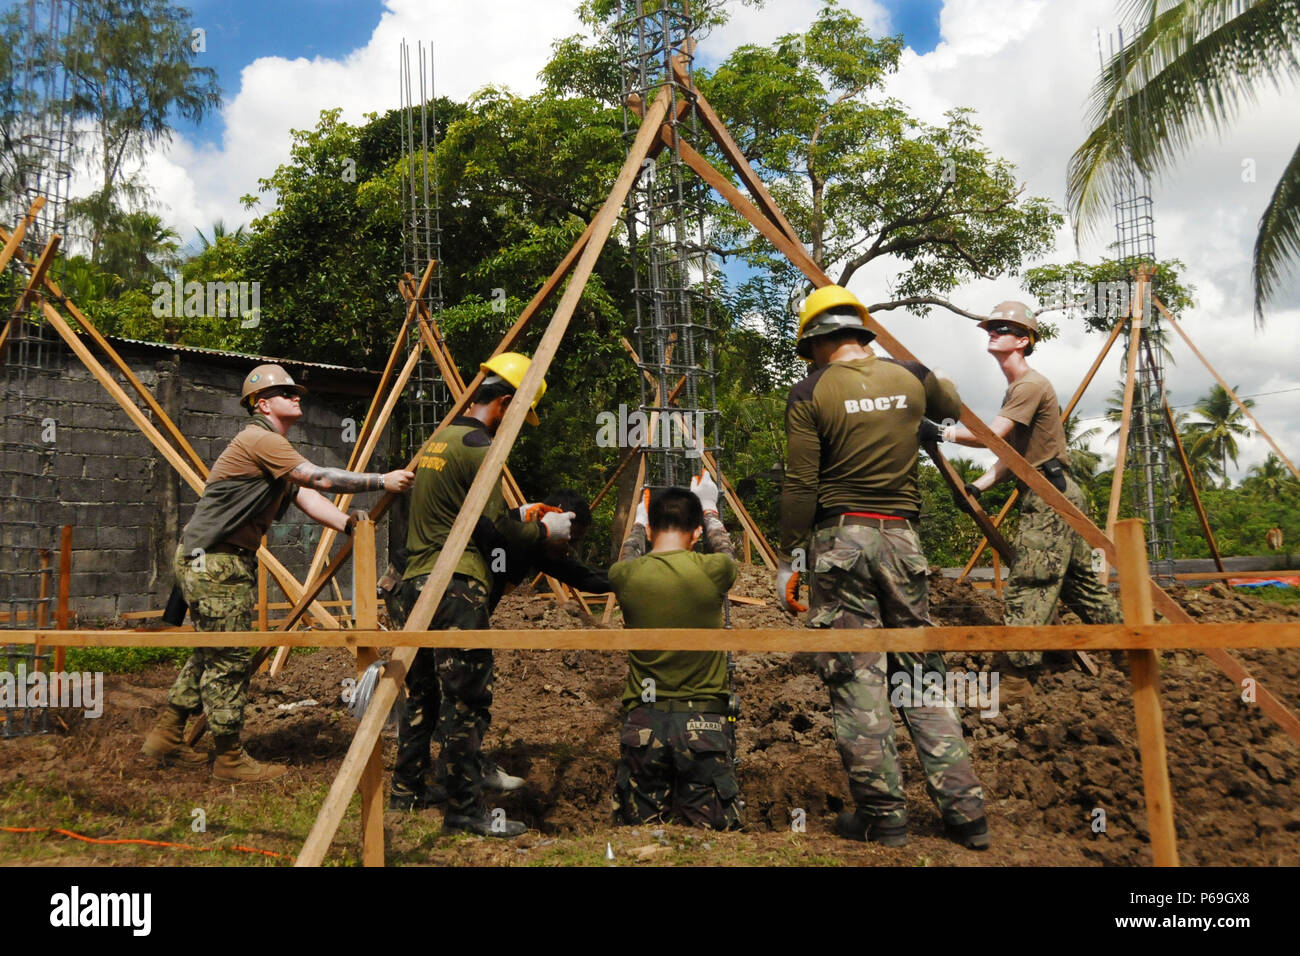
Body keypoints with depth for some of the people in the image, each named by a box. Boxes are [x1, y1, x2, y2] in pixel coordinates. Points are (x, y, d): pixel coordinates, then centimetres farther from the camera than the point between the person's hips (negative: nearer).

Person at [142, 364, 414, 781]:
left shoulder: (276, 448, 17)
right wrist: (382, 481, -22)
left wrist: (346, 522, -11)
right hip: (211, 560, -11)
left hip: (231, 560, 11)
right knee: (229, 659, -4)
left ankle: (166, 737, 30)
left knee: (213, 653, 18)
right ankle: (230, 758, 6)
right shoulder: (260, 439, -16)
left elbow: (306, 497, 5)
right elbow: (319, 479, -25)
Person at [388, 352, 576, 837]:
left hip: (417, 580, 10)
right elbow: (493, 528, -14)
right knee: (467, 700, -5)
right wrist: (544, 529, 2)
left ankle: (407, 788, 27)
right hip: (458, 586, -10)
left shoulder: (437, 439, 17)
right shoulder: (477, 446, -11)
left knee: (423, 691, 18)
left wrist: (519, 518, 21)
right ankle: (465, 809, 0)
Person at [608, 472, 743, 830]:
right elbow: (726, 550, 19)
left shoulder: (625, 577, -2)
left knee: (638, 822, 15)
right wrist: (709, 510, 37)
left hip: (643, 721, 2)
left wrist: (640, 515, 43)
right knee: (717, 825, 7)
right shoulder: (711, 571, -8)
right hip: (704, 720, -2)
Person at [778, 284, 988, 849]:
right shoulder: (911, 378, 7)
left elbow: (799, 488, -8)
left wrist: (789, 561, -2)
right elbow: (951, 405, 31)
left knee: (855, 679, 2)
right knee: (919, 670, 11)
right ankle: (965, 811, 11)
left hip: (839, 538, -4)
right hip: (901, 536, 4)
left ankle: (882, 816, 7)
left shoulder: (811, 393, -5)